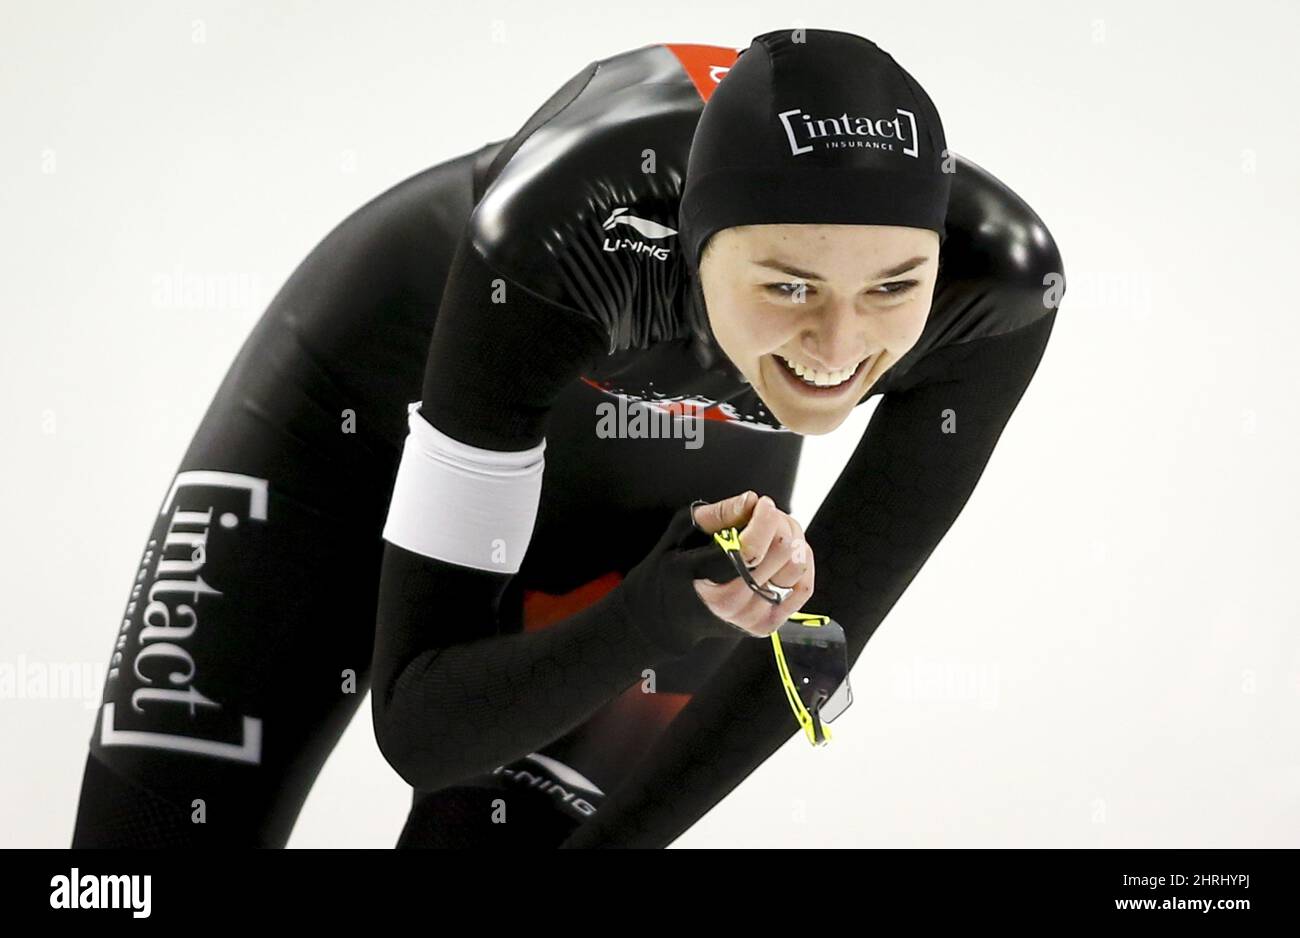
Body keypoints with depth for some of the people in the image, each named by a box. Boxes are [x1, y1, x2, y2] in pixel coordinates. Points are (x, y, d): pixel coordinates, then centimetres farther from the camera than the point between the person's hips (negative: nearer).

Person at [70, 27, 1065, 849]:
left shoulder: (999, 279, -33)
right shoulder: (558, 234, -41)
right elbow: (418, 722, -34)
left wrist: (613, 835, -13)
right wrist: (657, 621, -50)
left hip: (676, 500, 2)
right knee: (154, 818, 0)